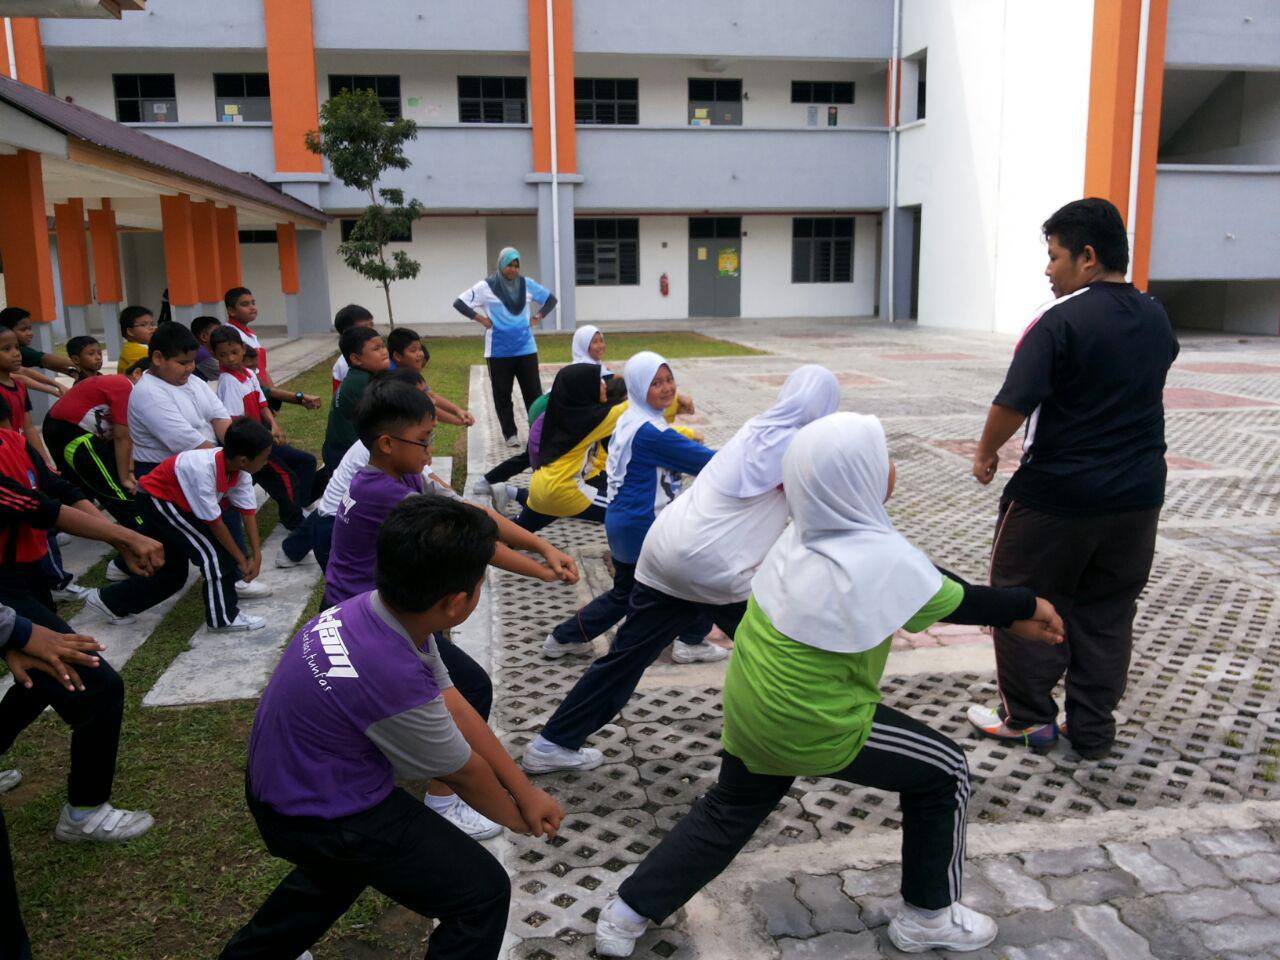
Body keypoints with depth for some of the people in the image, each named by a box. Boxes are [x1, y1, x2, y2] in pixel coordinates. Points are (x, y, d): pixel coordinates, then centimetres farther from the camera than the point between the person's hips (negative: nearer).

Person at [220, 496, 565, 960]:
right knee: (482, 891, -4)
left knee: (353, 857, 38)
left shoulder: (379, 608, -14)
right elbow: (464, 772, -17)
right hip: (321, 816, -9)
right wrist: (518, 819, 3)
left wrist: (526, 791, 0)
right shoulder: (394, 679, -37)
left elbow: (456, 710, -6)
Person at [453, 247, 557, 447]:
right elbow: (459, 303, -3)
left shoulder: (527, 284, 4)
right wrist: (481, 319, -7)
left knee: (533, 391, 1)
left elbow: (551, 299, 16)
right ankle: (510, 434, 14)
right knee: (503, 394, 4)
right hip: (498, 350, -2)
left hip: (525, 348, 2)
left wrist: (537, 317, 5)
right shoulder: (487, 286, -3)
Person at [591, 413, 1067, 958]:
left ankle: (627, 913, 33)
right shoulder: (883, 561, -26)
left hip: (750, 707, 7)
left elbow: (924, 582, 4)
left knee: (729, 811, 29)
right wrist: (1028, 605, 11)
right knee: (945, 773, 15)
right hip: (814, 727, -7)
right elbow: (953, 602, -8)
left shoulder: (805, 534, -2)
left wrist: (1010, 617, 10)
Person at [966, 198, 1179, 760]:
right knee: (1108, 613, 14)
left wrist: (986, 453, -4)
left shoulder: (1061, 321, -18)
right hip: (1138, 495, 7)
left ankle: (1027, 717, 21)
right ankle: (1092, 730, 23)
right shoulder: (1156, 319, 7)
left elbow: (1013, 403, -21)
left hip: (1058, 496, -7)